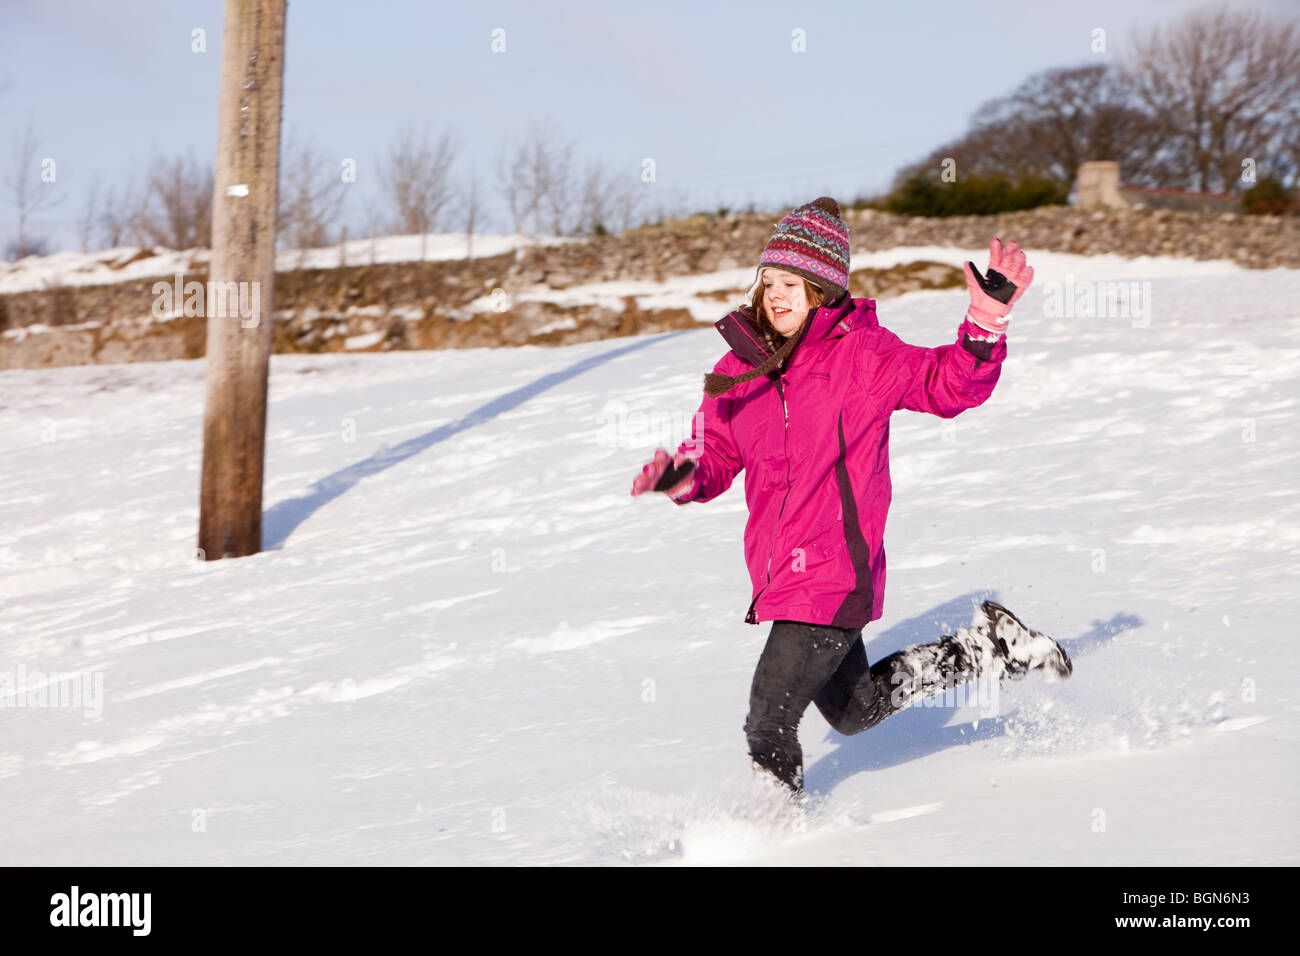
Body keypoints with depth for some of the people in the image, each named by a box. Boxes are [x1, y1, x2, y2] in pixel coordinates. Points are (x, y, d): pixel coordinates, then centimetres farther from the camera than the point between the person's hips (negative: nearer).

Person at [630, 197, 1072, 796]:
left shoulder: (861, 354, -8)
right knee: (853, 711, 24)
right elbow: (715, 455, 14)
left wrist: (987, 321, -25)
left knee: (769, 723, -9)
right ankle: (987, 648, 39)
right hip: (780, 576, 7)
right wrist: (684, 479, -9)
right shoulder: (740, 369, 8)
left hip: (834, 575, -7)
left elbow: (949, 385, -10)